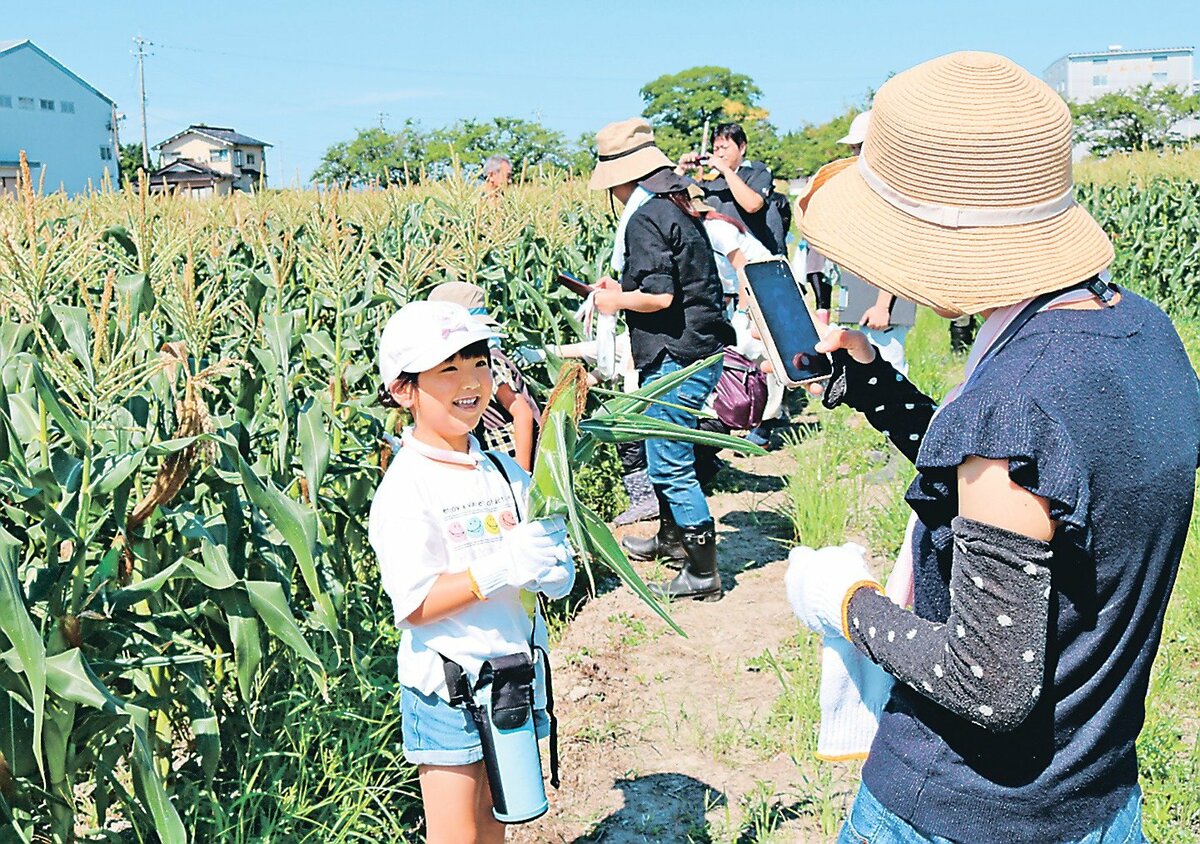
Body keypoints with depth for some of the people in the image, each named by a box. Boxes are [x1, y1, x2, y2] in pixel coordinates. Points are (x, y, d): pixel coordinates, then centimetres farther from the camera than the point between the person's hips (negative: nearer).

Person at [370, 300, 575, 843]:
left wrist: (549, 569, -15)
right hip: (446, 690, -5)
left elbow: (557, 578, 8)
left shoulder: (505, 471, 5)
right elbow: (414, 606, -19)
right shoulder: (406, 488, -13)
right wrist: (501, 568, -27)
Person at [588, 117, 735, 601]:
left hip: (675, 358, -10)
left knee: (669, 464, -2)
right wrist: (624, 289, 20)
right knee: (665, 452, 24)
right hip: (702, 348, 10)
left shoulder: (644, 218, -16)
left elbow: (659, 296, -23)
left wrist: (616, 301, -6)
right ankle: (672, 538, 41)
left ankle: (703, 574, 6)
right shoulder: (677, 207, 13)